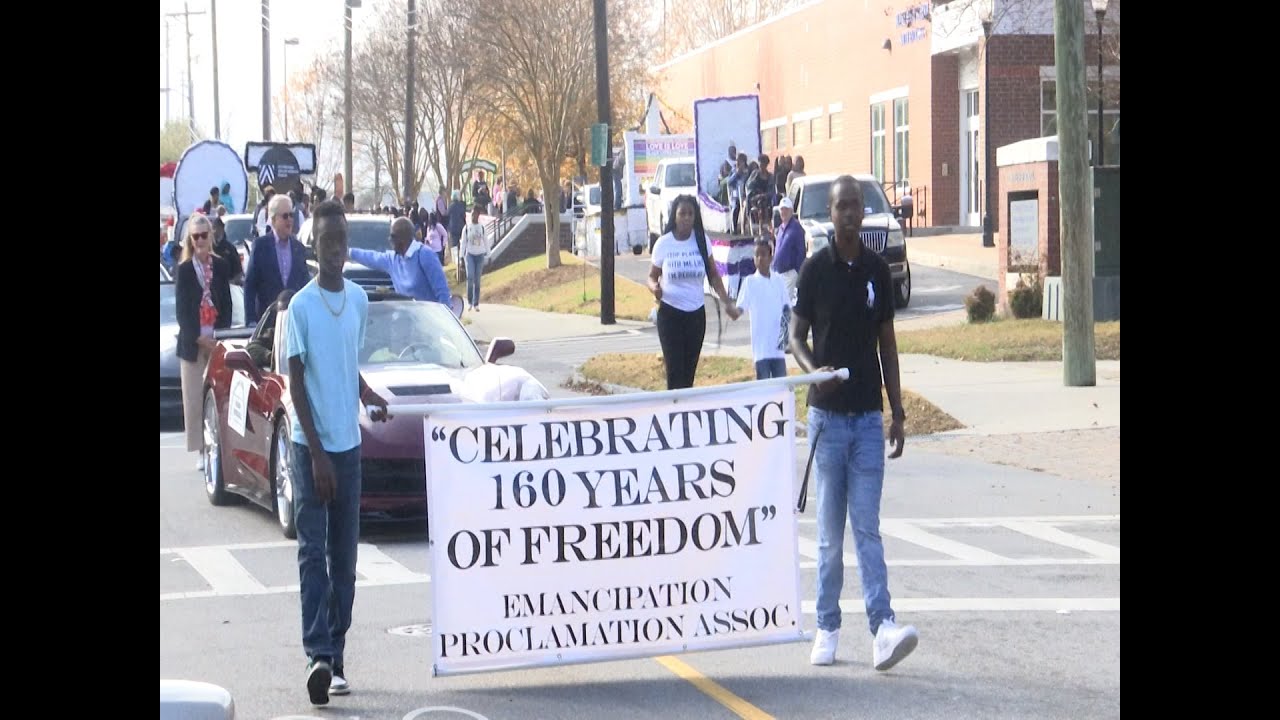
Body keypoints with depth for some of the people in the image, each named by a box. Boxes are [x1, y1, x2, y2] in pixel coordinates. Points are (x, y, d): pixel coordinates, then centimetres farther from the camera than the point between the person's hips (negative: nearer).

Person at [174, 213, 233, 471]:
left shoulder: (220, 266, 6)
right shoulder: (184, 270, 2)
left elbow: (227, 304, 7)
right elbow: (181, 310, 0)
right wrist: (199, 338, -9)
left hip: (218, 340, 1)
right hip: (192, 341, -1)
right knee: (195, 398, 0)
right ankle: (202, 451, 3)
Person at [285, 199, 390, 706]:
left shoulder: (359, 300, 7)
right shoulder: (302, 307, -9)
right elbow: (296, 382, -9)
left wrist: (366, 394, 0)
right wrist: (317, 452, -13)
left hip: (348, 442, 5)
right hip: (311, 445, -5)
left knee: (344, 555, 7)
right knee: (313, 552, -9)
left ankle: (337, 656, 13)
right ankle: (317, 655, -14)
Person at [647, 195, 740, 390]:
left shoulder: (701, 240, 0)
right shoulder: (663, 243, -4)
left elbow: (713, 275, 6)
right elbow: (652, 275, 5)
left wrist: (727, 303, -2)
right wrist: (654, 287, -18)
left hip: (696, 313, 2)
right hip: (670, 313, -2)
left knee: (689, 372, 8)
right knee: (675, 370, -10)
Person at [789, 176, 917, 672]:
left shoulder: (878, 270, 7)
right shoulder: (815, 270, -1)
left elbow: (887, 344, 12)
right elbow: (796, 337, 3)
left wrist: (898, 412, 9)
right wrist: (814, 370, -19)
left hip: (868, 414, 1)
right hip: (827, 412, -1)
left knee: (867, 527, -3)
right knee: (829, 531, 4)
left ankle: (883, 626, -11)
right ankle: (827, 628, 13)